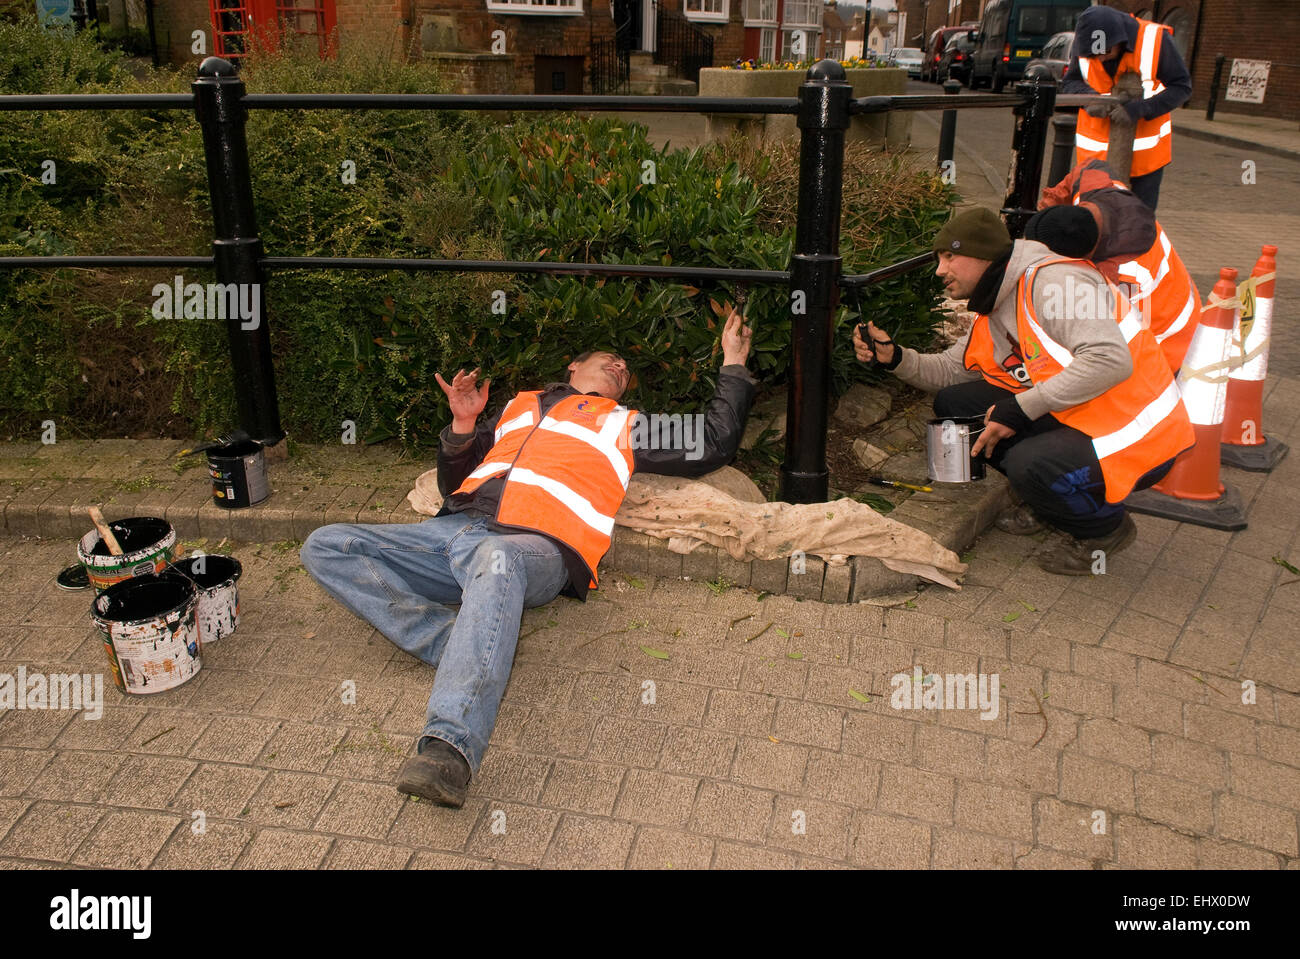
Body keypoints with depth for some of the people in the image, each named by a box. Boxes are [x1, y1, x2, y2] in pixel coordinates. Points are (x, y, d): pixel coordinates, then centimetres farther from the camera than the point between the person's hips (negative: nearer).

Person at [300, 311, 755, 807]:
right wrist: (462, 426, 14)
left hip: (538, 546, -5)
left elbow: (715, 445, 24)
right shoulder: (519, 404, 35)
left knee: (496, 560, -43)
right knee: (325, 546, -13)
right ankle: (463, 646, -27)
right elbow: (453, 482, 33)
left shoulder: (626, 426, 29)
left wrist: (733, 366, 33)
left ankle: (450, 744, -55)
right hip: (455, 528, 5)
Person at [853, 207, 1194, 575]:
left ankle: (1105, 527, -1)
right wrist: (893, 357, -5)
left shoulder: (1056, 281, -21)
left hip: (1138, 439, -9)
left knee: (1028, 463, -34)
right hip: (1074, 420, 9)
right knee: (955, 404, 0)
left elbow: (1110, 360, -32)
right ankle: (1047, 496, 13)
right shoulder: (994, 312, 10)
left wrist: (1022, 408, -28)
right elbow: (950, 369, 13)